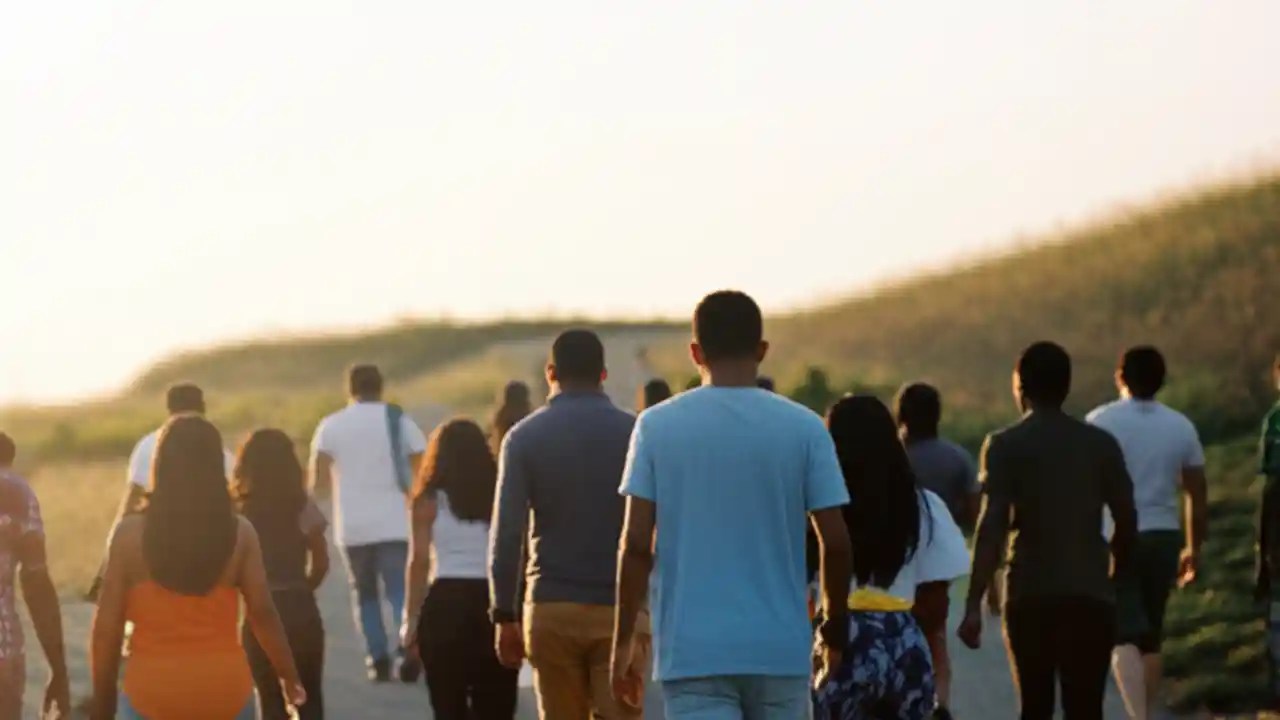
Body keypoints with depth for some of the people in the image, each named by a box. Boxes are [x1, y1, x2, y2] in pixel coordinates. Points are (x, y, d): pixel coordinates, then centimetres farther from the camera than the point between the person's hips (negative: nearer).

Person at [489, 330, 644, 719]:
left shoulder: (525, 437, 1)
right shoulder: (634, 434, 3)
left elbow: (506, 533, -4)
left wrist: (505, 616, 0)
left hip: (552, 612, 1)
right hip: (619, 612, 0)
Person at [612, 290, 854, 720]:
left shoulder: (657, 427, -1)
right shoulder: (804, 428, -1)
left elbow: (636, 543, -4)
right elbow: (835, 542, -1)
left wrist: (625, 637, 4)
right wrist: (834, 632, 13)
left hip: (692, 651, -1)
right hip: (781, 650, 1)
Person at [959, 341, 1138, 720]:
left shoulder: (1005, 446, -2)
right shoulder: (1101, 444, 7)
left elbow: (992, 526, -11)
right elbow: (1127, 521, 5)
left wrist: (974, 605, -13)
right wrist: (1115, 578, 20)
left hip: (1030, 594, -1)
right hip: (1091, 594, 1)